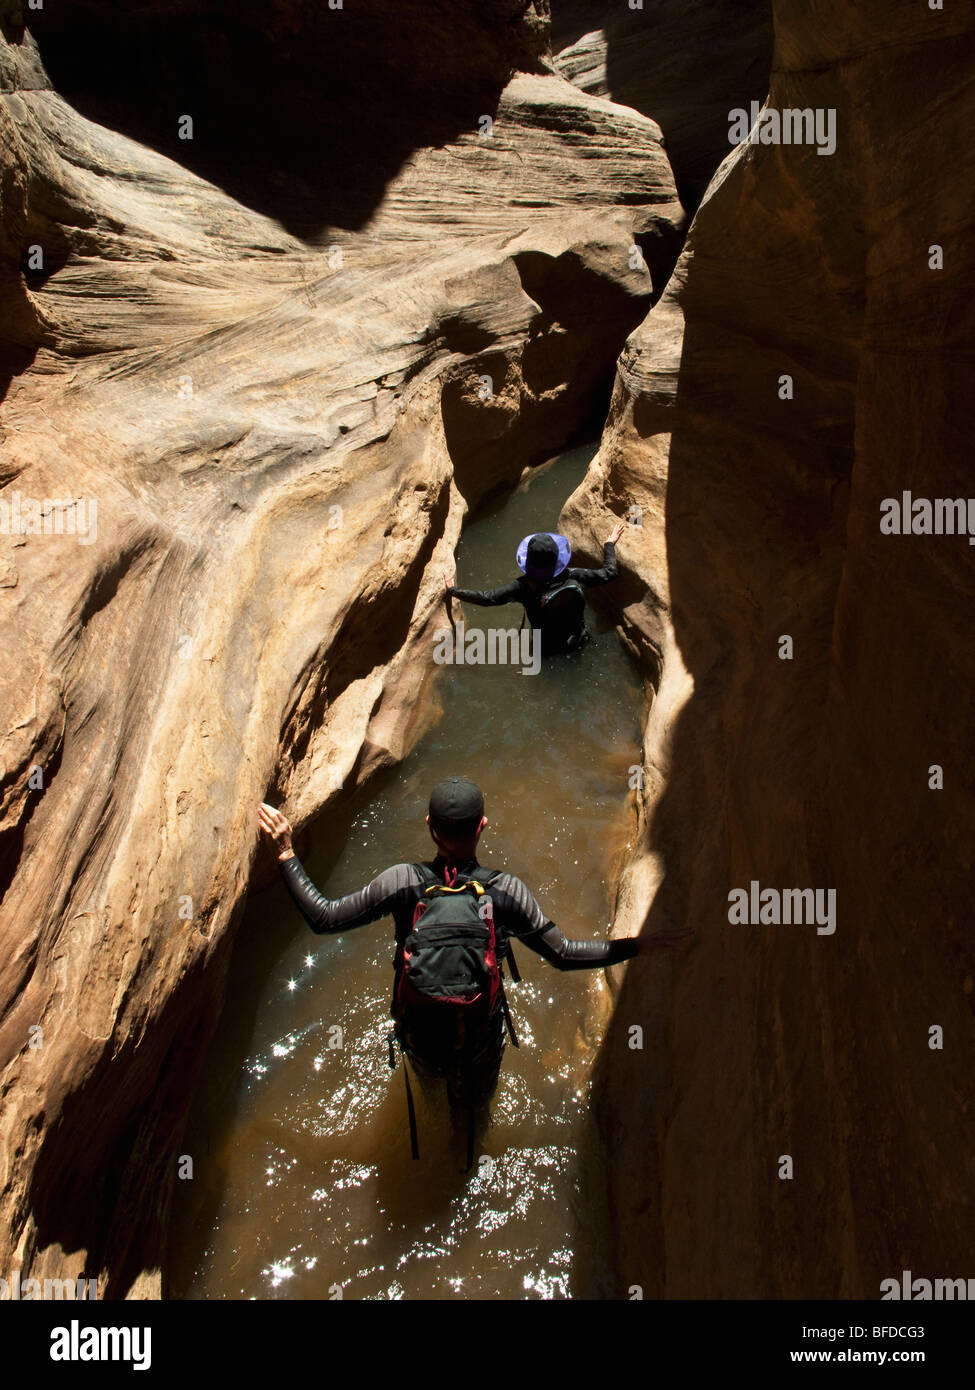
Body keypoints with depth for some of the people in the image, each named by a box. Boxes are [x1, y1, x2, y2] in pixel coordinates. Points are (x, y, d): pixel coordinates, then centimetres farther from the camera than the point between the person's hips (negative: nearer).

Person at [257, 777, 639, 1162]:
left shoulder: (402, 882, -25)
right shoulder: (506, 891, -25)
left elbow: (323, 917, -17)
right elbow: (564, 953, -17)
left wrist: (286, 853, -10)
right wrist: (633, 945, -7)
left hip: (417, 1031, 1)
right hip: (478, 1036, -1)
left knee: (428, 1069, 41)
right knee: (472, 1095, 36)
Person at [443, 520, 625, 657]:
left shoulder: (524, 587, -31)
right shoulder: (573, 577, -25)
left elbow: (488, 598, -27)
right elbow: (609, 572, -13)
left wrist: (453, 591, -16)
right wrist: (610, 543, 3)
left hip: (548, 649, -1)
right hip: (578, 642, 1)